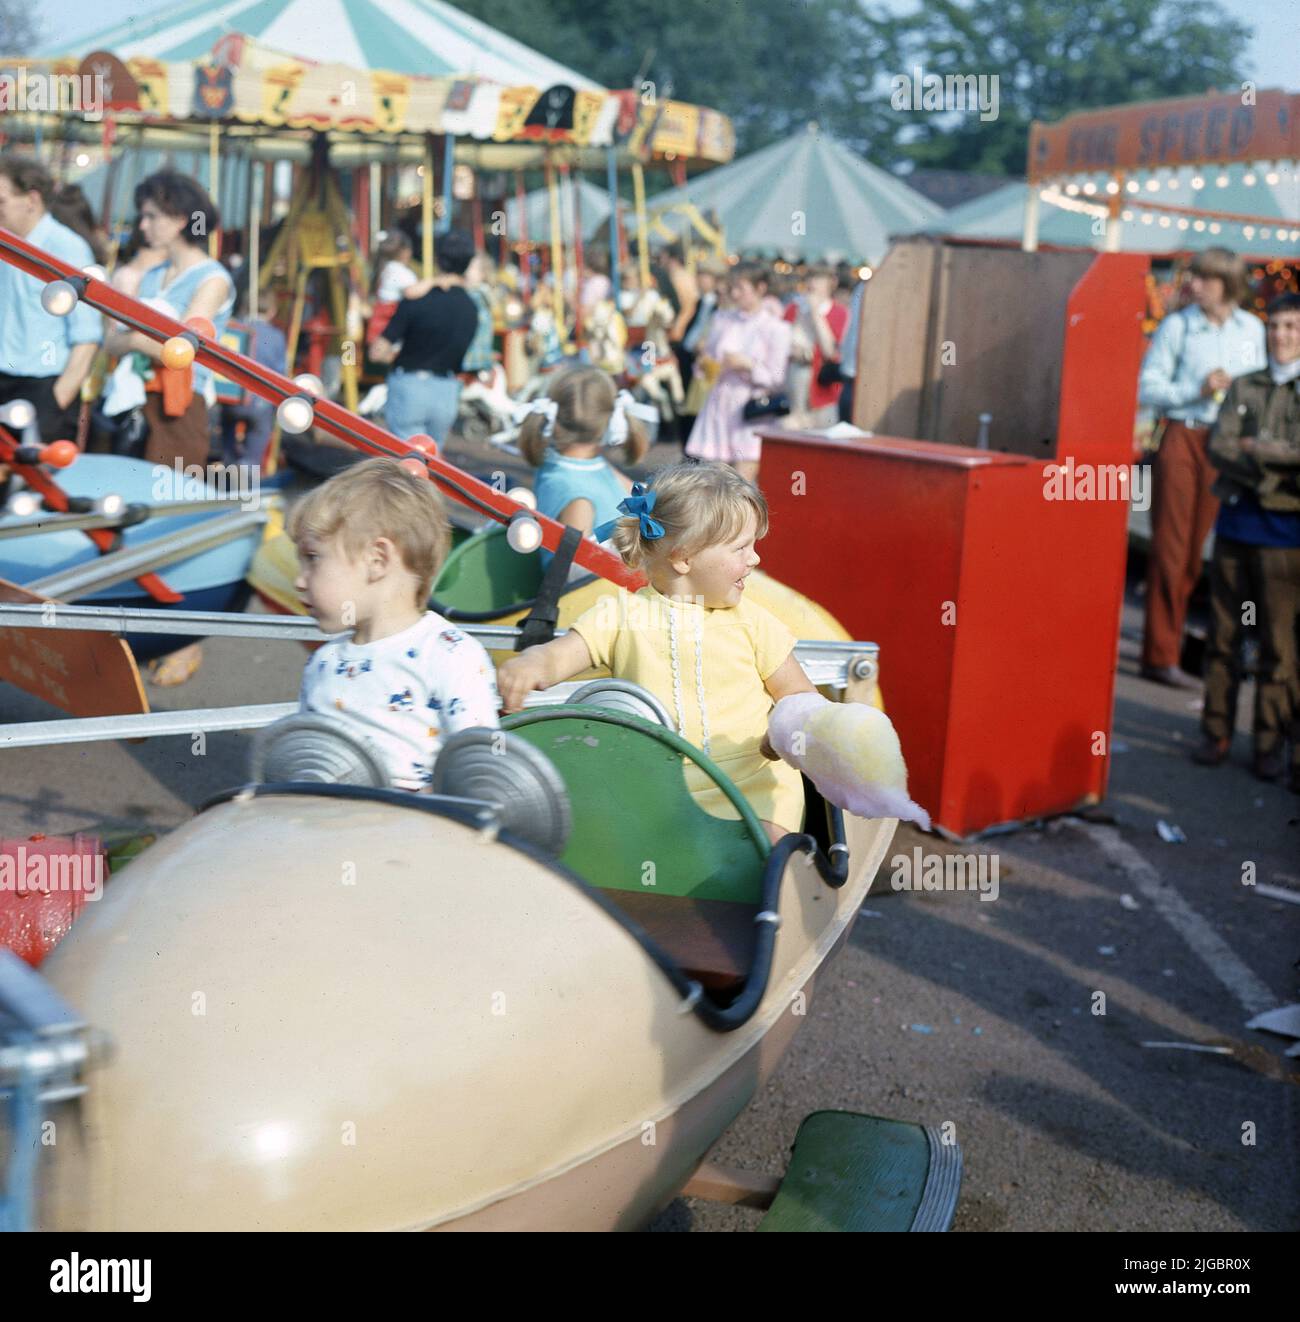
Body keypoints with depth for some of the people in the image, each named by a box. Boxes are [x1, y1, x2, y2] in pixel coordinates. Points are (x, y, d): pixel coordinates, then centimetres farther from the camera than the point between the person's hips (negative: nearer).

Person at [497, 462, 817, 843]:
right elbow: (559, 656, -6)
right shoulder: (621, 614, 3)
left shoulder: (750, 621, 6)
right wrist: (529, 664, -31)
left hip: (751, 785, 0)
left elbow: (801, 696, 11)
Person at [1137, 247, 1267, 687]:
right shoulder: (1177, 325, -2)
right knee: (1171, 547, -4)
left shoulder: (1251, 329, 9)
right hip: (1182, 439, -4)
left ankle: (1172, 633, 21)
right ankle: (1161, 655, 0)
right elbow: (1147, 387, -4)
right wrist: (1198, 390, -16)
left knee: (1196, 547, 8)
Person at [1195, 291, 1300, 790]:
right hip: (1235, 521, 3)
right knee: (1223, 633, 6)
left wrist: (1255, 447, -10)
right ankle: (1216, 732, 14)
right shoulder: (1244, 387, 11)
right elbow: (1219, 446, -2)